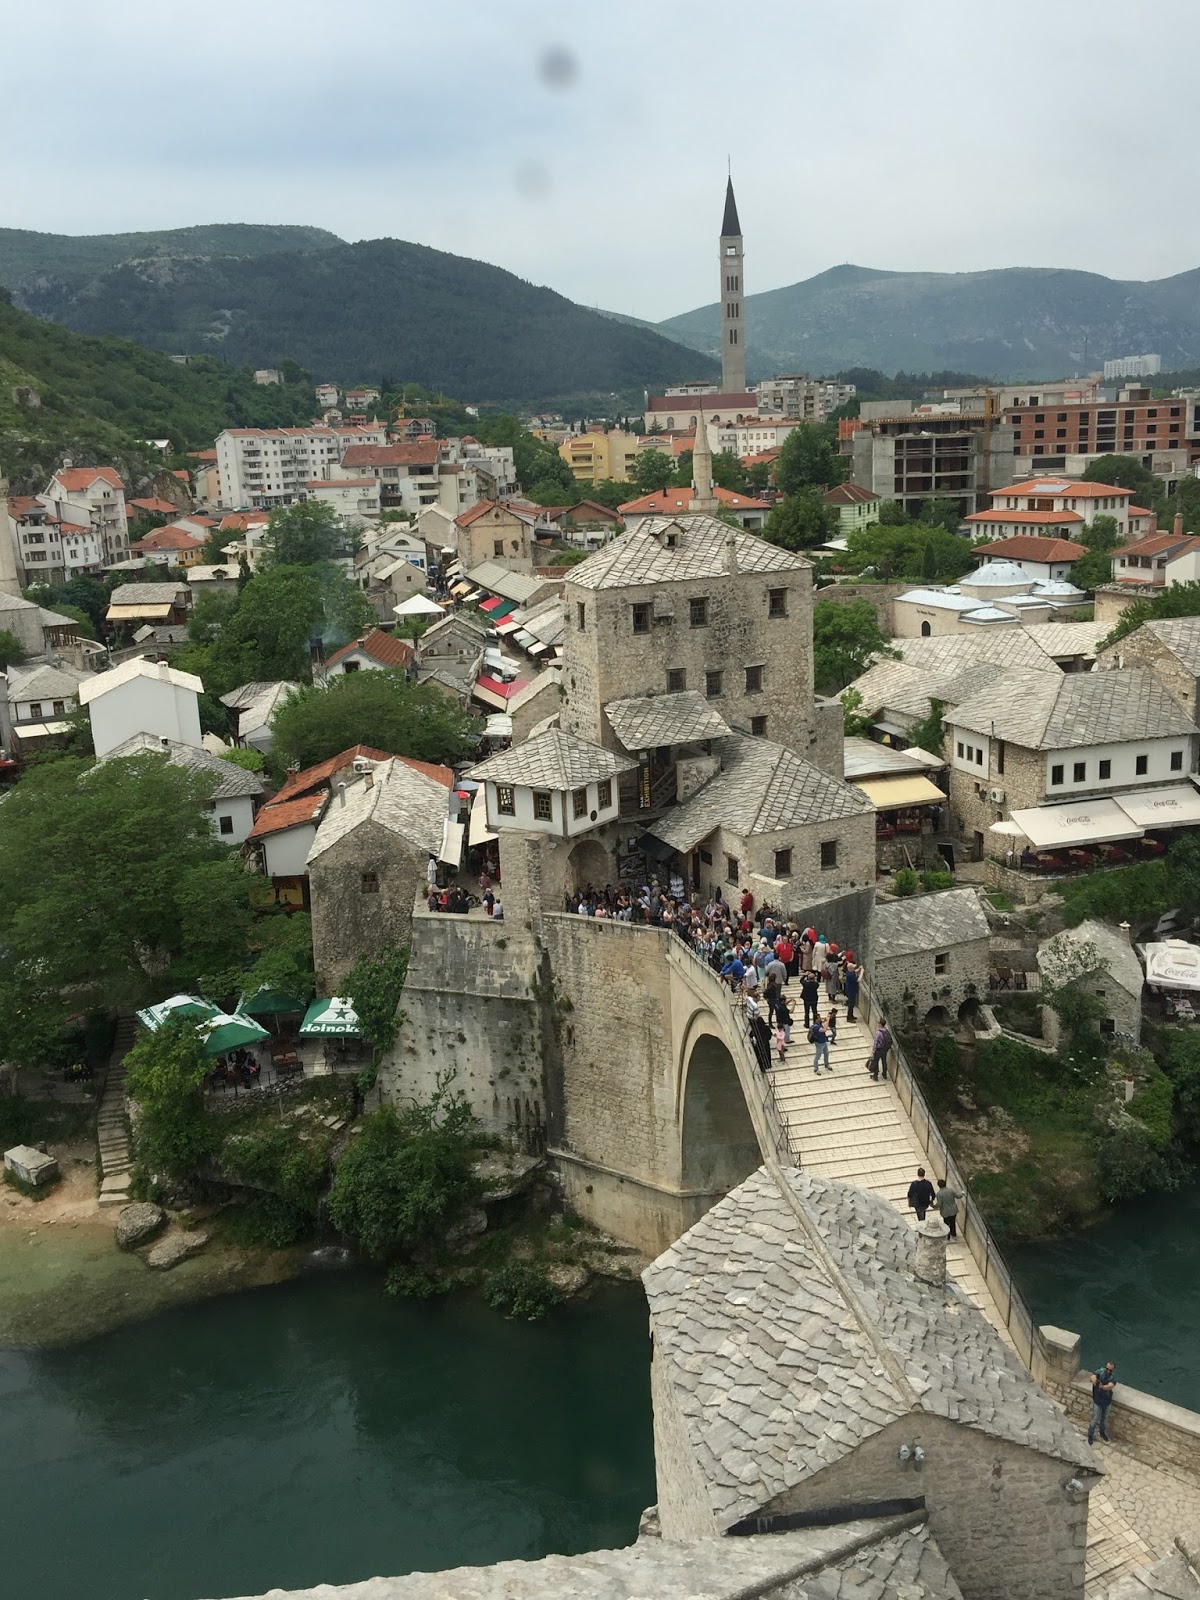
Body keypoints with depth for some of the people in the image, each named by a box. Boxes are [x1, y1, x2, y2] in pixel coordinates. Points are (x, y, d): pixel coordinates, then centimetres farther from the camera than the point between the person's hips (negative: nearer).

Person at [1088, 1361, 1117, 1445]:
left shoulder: (1113, 1376, -15)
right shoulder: (1100, 1372, -18)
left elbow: (1110, 1386, -33)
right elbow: (1093, 1376, -37)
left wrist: (1102, 1387, -54)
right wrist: (1094, 1379, -62)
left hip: (1107, 1400, 2)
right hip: (1097, 1400, -2)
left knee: (1104, 1418, 22)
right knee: (1095, 1419, 6)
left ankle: (1102, 1432, 48)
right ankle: (1090, 1435, 26)